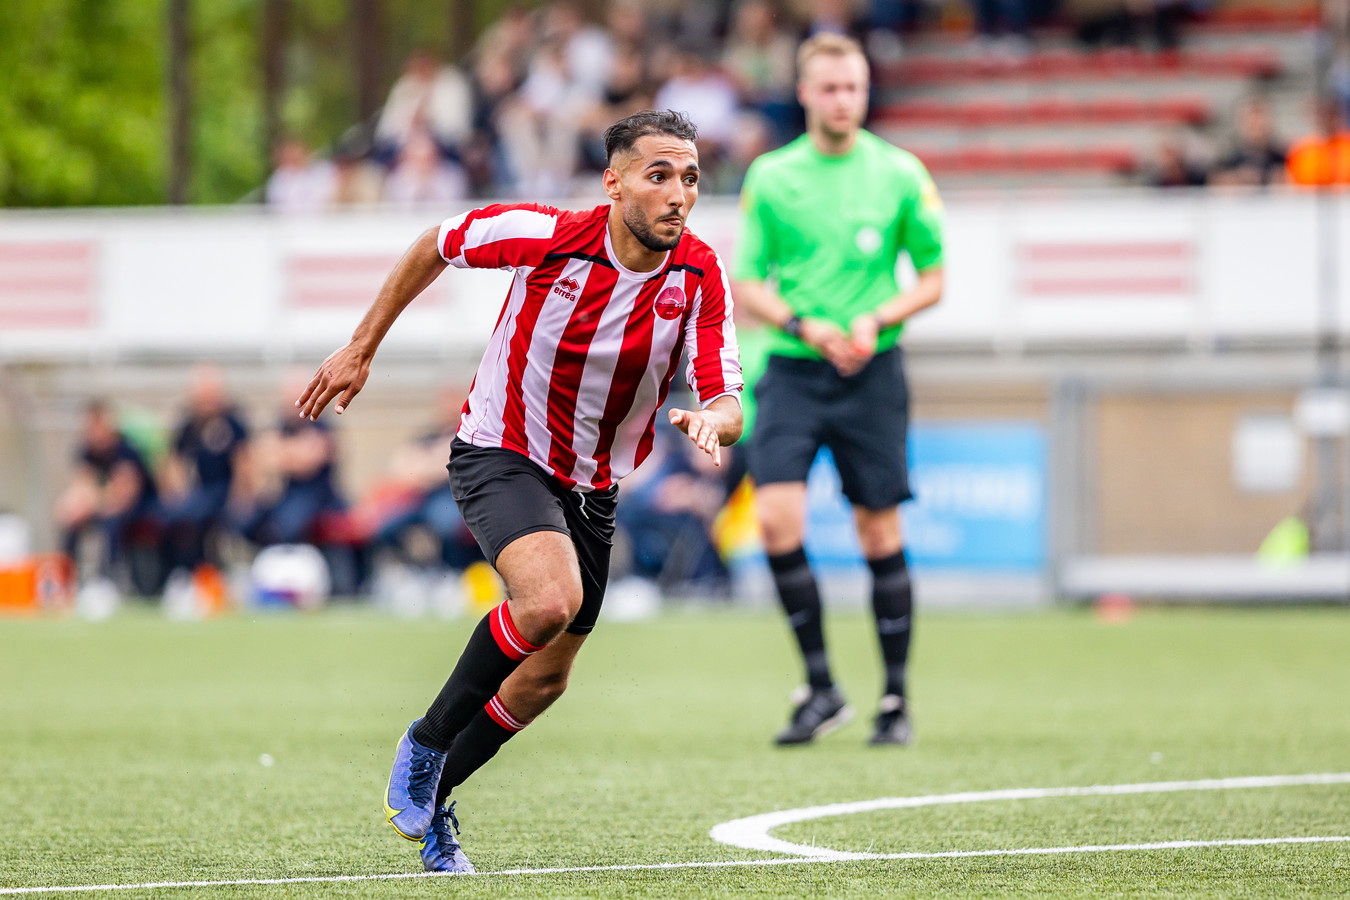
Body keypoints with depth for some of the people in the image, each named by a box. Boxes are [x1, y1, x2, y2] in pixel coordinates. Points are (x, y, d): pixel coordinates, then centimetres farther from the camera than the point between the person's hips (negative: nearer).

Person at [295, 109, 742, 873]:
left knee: (545, 679, 12)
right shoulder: (547, 237, -23)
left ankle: (431, 798, 36)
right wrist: (362, 349, 1)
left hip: (593, 487, 5)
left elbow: (727, 403, -17)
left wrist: (711, 419, -42)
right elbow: (435, 247, -5)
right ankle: (427, 742, -10)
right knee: (550, 600, -32)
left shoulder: (699, 275, -15)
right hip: (501, 456, -5)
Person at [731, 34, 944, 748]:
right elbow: (744, 283, 7)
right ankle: (820, 689, -3)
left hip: (870, 372, -1)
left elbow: (932, 279, 8)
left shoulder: (900, 175, 2)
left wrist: (876, 319, -10)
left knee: (880, 534, 1)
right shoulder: (770, 178, 4)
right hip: (791, 369, 1)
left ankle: (895, 701, 12)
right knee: (777, 520, -15)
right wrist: (804, 325, -11)